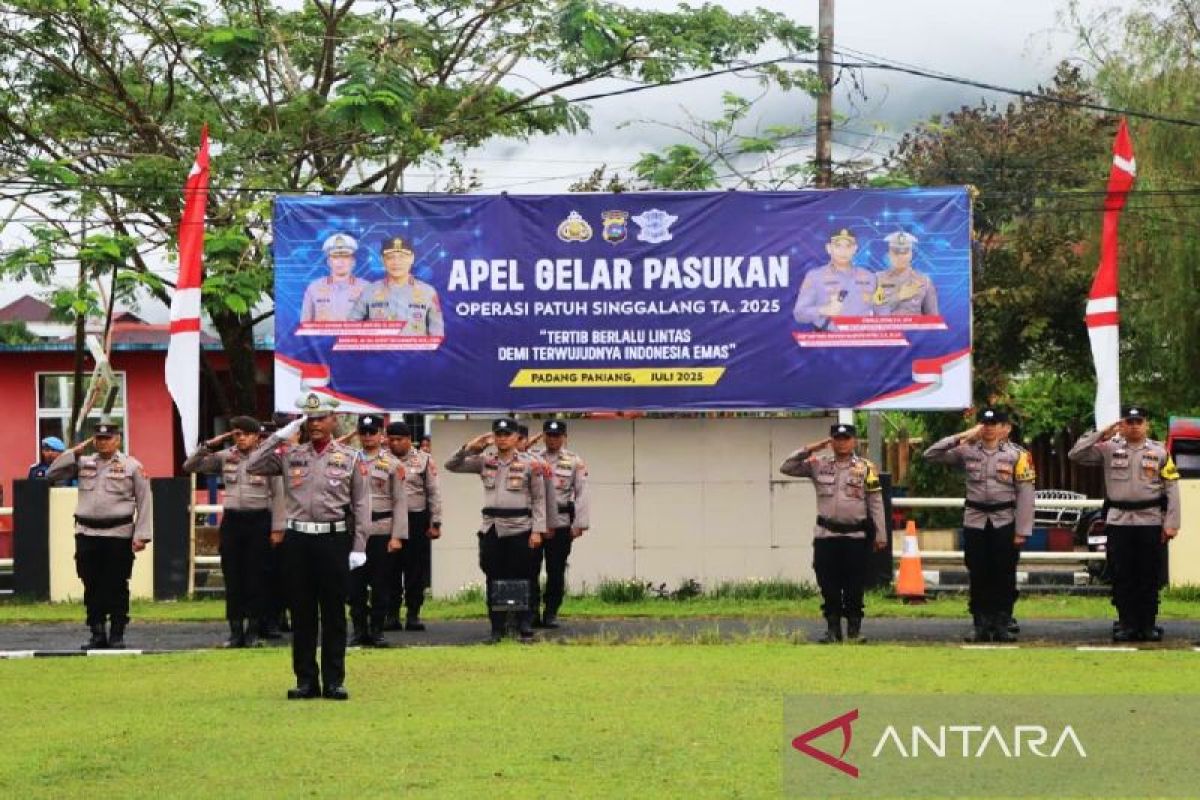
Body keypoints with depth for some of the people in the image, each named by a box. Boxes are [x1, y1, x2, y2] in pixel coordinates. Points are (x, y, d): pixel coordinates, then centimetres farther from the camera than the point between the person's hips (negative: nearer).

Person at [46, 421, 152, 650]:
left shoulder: (132, 466, 0)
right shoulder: (83, 463, 11)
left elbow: (144, 502, -2)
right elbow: (52, 475, 9)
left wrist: (141, 535, -9)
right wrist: (74, 453, 1)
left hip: (118, 535, -3)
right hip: (87, 534, 4)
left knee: (117, 588, 1)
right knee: (92, 588, 7)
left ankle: (117, 635, 9)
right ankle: (97, 635, 15)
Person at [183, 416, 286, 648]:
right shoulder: (224, 457, 5)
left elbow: (277, 495, 0)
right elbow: (189, 466, 5)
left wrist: (277, 528, -4)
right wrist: (208, 446, -6)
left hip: (259, 520, -2)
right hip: (231, 520, 2)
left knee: (256, 577, 1)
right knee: (232, 577, 4)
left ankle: (253, 630, 10)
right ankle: (235, 630, 11)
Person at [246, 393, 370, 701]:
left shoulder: (349, 458, 4)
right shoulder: (289, 455, 8)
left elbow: (361, 504, 3)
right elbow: (253, 467, -2)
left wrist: (359, 547, -4)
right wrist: (279, 436, -7)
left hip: (334, 539, -2)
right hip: (298, 539, 2)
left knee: (334, 614, 2)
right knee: (301, 613, 5)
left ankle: (334, 681, 8)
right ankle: (305, 680, 11)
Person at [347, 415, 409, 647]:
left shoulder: (393, 465, 2)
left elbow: (400, 502, -1)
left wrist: (397, 536, -8)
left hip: (382, 531, -2)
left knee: (381, 584, 2)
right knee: (355, 584, 3)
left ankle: (377, 630, 11)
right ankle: (359, 630, 12)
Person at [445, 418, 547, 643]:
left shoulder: (529, 463, 0)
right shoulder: (485, 462, 9)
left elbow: (539, 498, 0)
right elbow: (451, 465, 9)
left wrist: (537, 530, -7)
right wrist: (471, 447, -5)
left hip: (519, 529, -3)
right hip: (490, 529, 3)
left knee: (521, 579, -1)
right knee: (493, 580, 7)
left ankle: (526, 627, 6)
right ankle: (497, 627, 14)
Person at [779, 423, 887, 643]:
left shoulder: (866, 468, 3)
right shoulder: (818, 465, 6)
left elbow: (876, 503, 1)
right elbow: (786, 468, 3)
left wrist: (880, 535, -2)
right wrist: (809, 450, -6)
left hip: (856, 536, -1)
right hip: (826, 535, 1)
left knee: (854, 586, 3)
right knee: (828, 586, 4)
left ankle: (854, 628, 12)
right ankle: (832, 628, 12)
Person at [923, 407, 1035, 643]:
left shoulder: (1016, 454, -1)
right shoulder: (967, 451, 5)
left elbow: (1025, 494, -4)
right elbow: (931, 455, 0)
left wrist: (1022, 531, -9)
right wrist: (961, 437, -8)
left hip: (1004, 521, -2)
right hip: (974, 520, 2)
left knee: (1004, 576, 0)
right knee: (978, 576, 4)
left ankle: (1001, 625, 8)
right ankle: (981, 625, 11)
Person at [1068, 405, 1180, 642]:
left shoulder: (1159, 452, 5)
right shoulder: (1109, 449, 5)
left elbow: (1172, 489, 2)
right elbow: (1075, 454, -2)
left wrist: (1171, 524, -6)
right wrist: (1101, 434, -8)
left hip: (1150, 522, 0)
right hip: (1119, 522, 0)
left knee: (1149, 576, 3)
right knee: (1122, 576, 3)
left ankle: (1148, 624, 10)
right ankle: (1127, 624, 10)